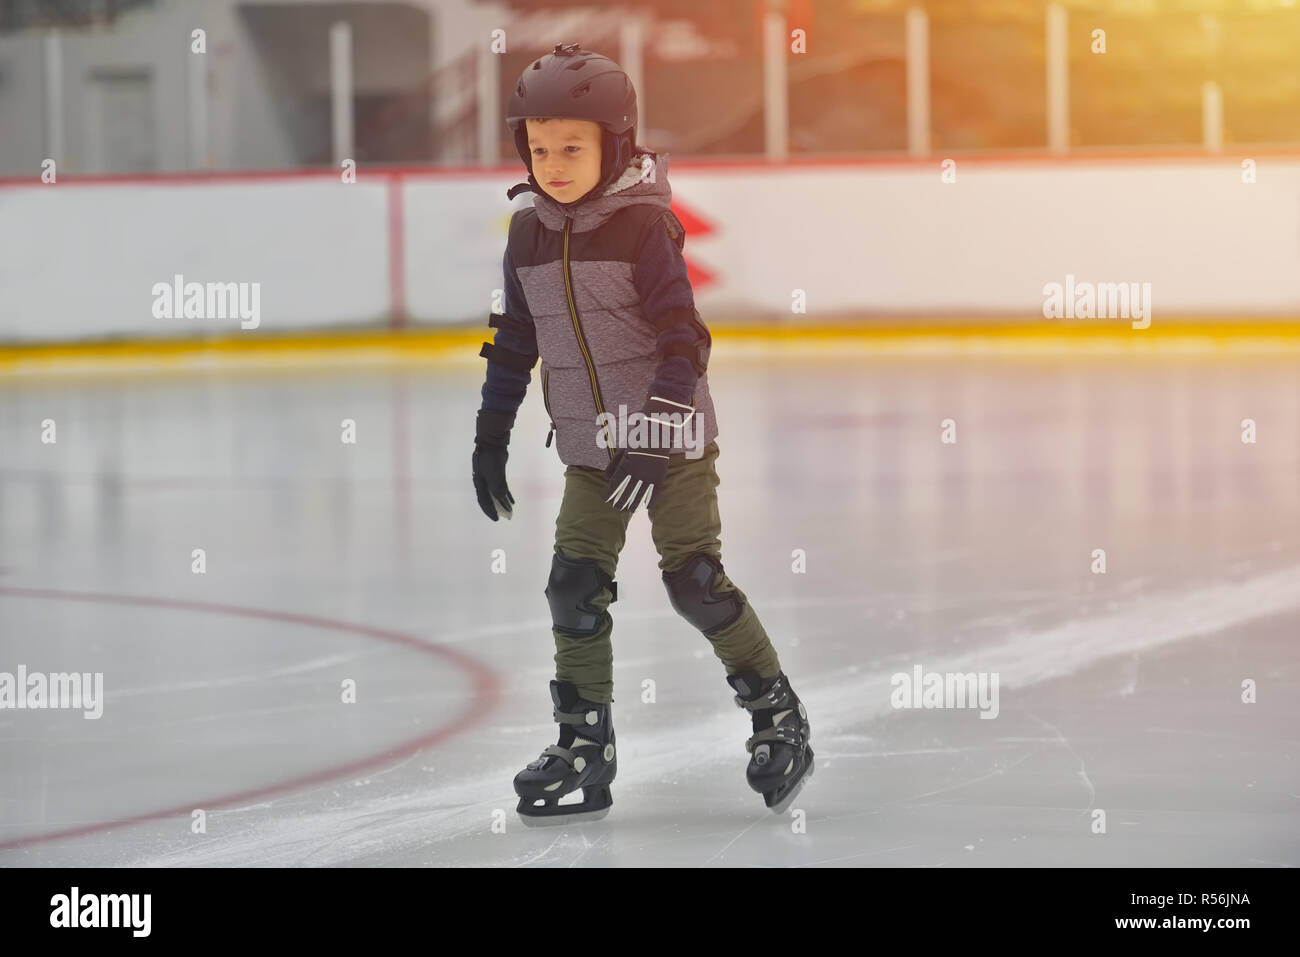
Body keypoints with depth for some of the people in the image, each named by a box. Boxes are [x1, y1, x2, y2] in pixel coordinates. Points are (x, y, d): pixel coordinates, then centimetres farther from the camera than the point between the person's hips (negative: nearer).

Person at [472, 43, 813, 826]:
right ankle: (585, 748, 6)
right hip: (591, 450, 6)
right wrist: (492, 433, 13)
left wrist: (658, 431, -26)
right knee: (575, 587, -1)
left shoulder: (644, 226, -15)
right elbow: (516, 341, 13)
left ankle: (778, 717, 10)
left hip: (671, 439, -6)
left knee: (696, 580, -6)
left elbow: (683, 336, -19)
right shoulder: (530, 235, 3)